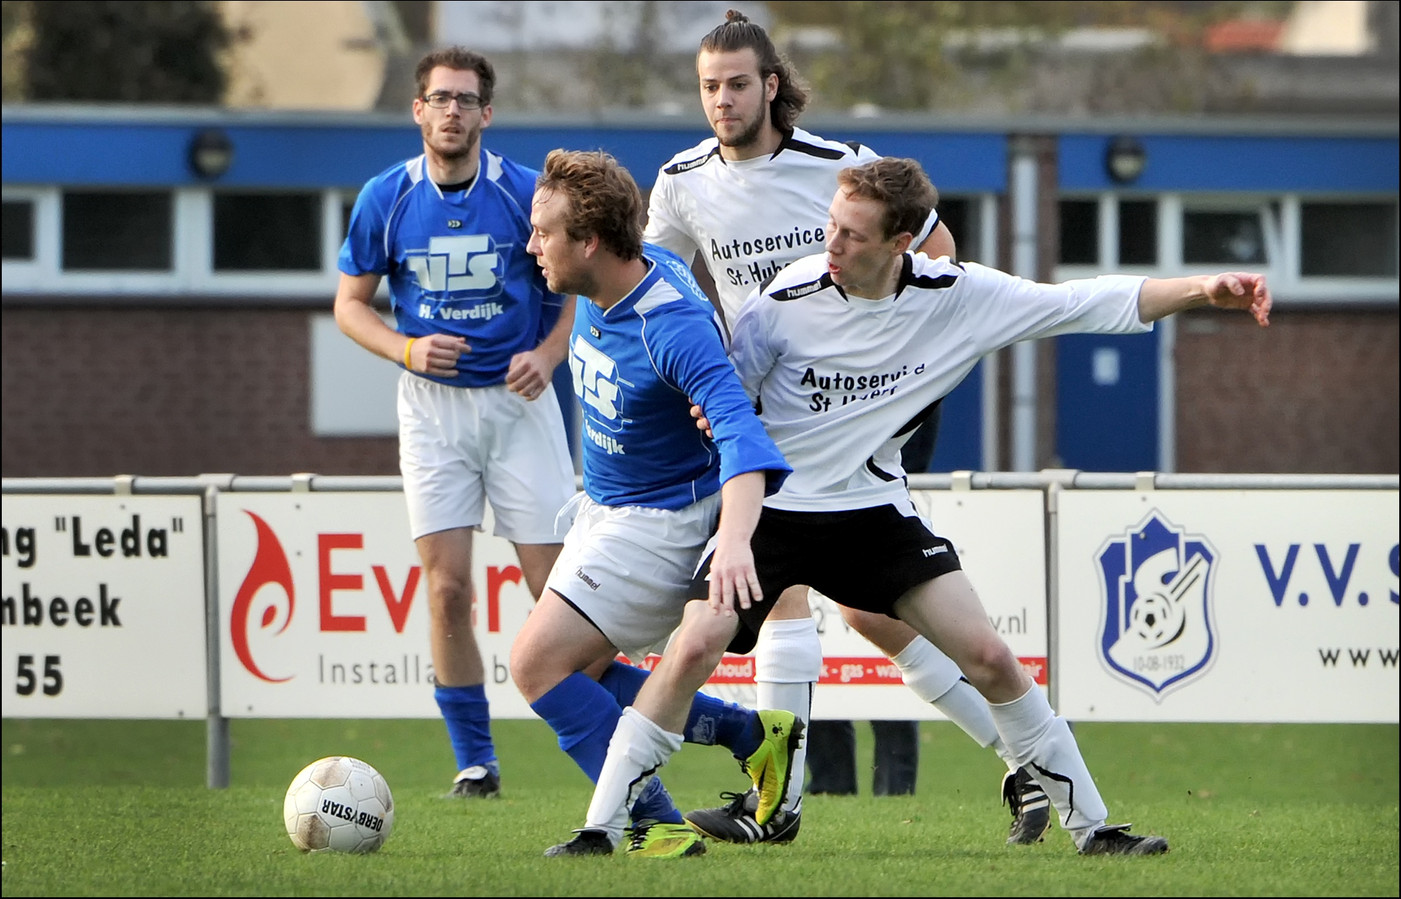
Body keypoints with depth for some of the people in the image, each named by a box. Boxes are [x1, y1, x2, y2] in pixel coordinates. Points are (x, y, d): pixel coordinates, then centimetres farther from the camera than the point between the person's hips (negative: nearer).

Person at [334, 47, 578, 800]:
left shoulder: (527, 194, -6)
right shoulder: (384, 199, -2)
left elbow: (576, 292, 5)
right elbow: (351, 302, 7)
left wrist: (547, 355, -14)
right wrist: (406, 350, -11)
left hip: (518, 400, -1)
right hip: (432, 405, 1)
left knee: (555, 585, -5)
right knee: (447, 588, -5)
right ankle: (474, 760, 6)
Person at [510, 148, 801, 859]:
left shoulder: (673, 328, -32)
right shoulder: (597, 292, -5)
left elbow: (741, 433, -42)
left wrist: (734, 541, -61)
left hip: (662, 524, -9)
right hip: (604, 508, 10)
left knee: (540, 665, -16)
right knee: (571, 676, 12)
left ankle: (654, 825, -8)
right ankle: (751, 735, 19)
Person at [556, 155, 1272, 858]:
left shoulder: (955, 293, -9)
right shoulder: (788, 300, -15)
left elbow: (1086, 303, -4)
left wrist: (1204, 290, -10)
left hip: (875, 510, 2)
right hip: (771, 508, -2)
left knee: (989, 656, -5)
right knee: (696, 644, -23)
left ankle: (1090, 826, 8)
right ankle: (600, 826, -13)